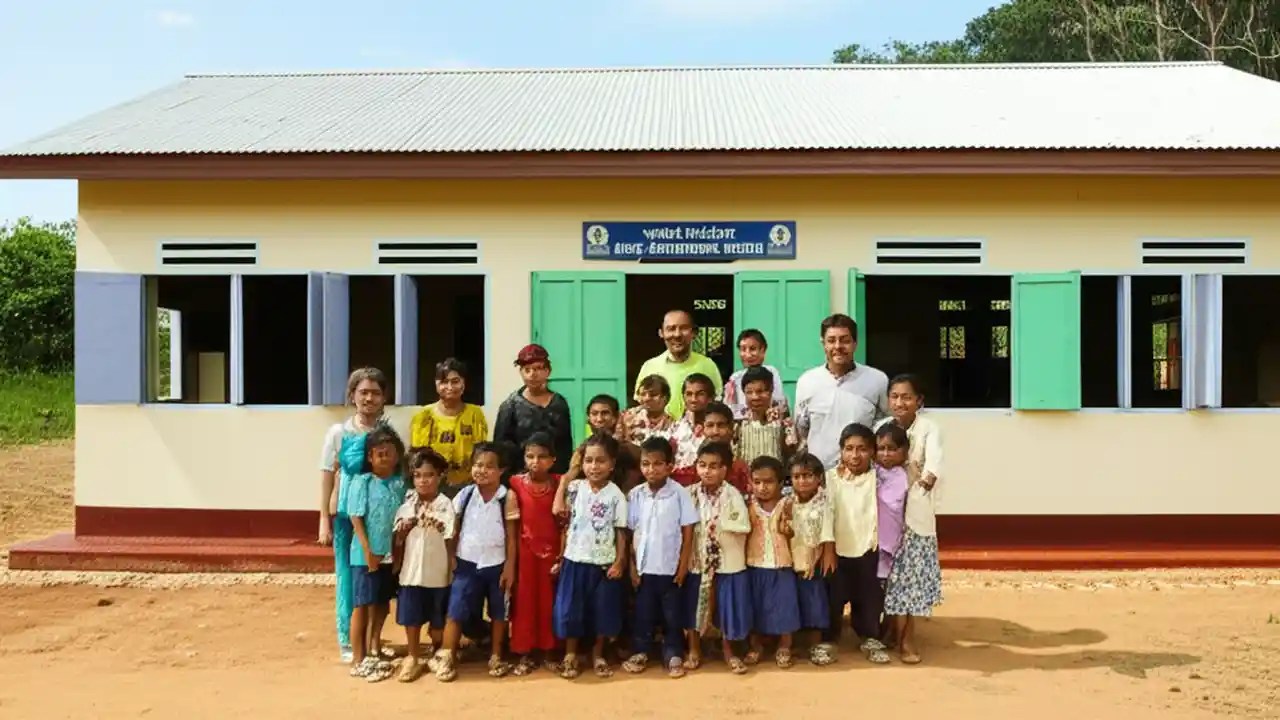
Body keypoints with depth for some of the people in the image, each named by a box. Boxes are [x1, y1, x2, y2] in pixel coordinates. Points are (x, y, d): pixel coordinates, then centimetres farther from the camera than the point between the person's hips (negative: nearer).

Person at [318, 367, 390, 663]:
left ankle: (372, 640, 24)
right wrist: (325, 521, -3)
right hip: (347, 515, -1)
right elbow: (327, 478, 1)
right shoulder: (339, 433, 0)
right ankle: (347, 642, 18)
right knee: (348, 577, 5)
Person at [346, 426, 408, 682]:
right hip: (365, 554, -5)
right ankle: (358, 660, 9)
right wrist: (367, 550, -16)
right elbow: (356, 518, -11)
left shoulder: (400, 483, 4)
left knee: (381, 604, 15)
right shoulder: (362, 482, -9)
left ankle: (374, 652, 29)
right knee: (362, 605, 3)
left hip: (390, 554, 5)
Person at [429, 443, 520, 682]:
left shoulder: (507, 497, -9)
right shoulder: (464, 495, -3)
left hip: (496, 564, -1)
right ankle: (445, 657, 11)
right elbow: (454, 530, 4)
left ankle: (496, 657, 26)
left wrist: (509, 567, -6)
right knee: (456, 611, 1)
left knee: (498, 613, 11)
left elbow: (511, 536, -5)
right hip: (467, 563, 1)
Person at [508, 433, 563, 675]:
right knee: (524, 601, 7)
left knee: (548, 602, 10)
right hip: (525, 551, -1)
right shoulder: (517, 483, -4)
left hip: (551, 550, 1)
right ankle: (524, 654, 18)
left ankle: (547, 651, 23)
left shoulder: (559, 483, -3)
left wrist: (562, 555, -6)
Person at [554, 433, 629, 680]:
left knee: (602, 610, 9)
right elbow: (565, 524, 4)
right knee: (569, 609, 6)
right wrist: (559, 555, 2)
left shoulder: (616, 495, -7)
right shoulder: (574, 488, -2)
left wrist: (619, 562, -7)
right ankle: (570, 655, 23)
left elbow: (621, 531, -3)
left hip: (604, 563, -1)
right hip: (574, 560, 1)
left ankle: (597, 654, 27)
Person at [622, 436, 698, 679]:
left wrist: (683, 566, -7)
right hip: (644, 567, 2)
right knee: (642, 613, 12)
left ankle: (673, 655, 21)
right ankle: (640, 653, 26)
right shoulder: (635, 494, -3)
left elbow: (688, 533, -5)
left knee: (672, 615, 9)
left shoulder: (679, 493, -10)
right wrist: (632, 566, 1)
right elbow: (631, 533, 3)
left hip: (671, 567, -2)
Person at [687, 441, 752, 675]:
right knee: (695, 605, 12)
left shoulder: (732, 495, -10)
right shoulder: (691, 494, -4)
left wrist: (718, 524, -13)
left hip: (727, 561, -1)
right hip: (697, 559, 2)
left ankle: (728, 651, 30)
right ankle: (694, 649, 30)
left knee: (727, 605, 10)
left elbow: (743, 526, -15)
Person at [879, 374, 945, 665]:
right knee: (892, 571, 5)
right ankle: (903, 636, 19)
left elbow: (935, 456, -26)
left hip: (917, 511, -2)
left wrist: (930, 476, -46)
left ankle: (904, 635, 15)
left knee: (911, 571, 2)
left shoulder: (929, 428, -8)